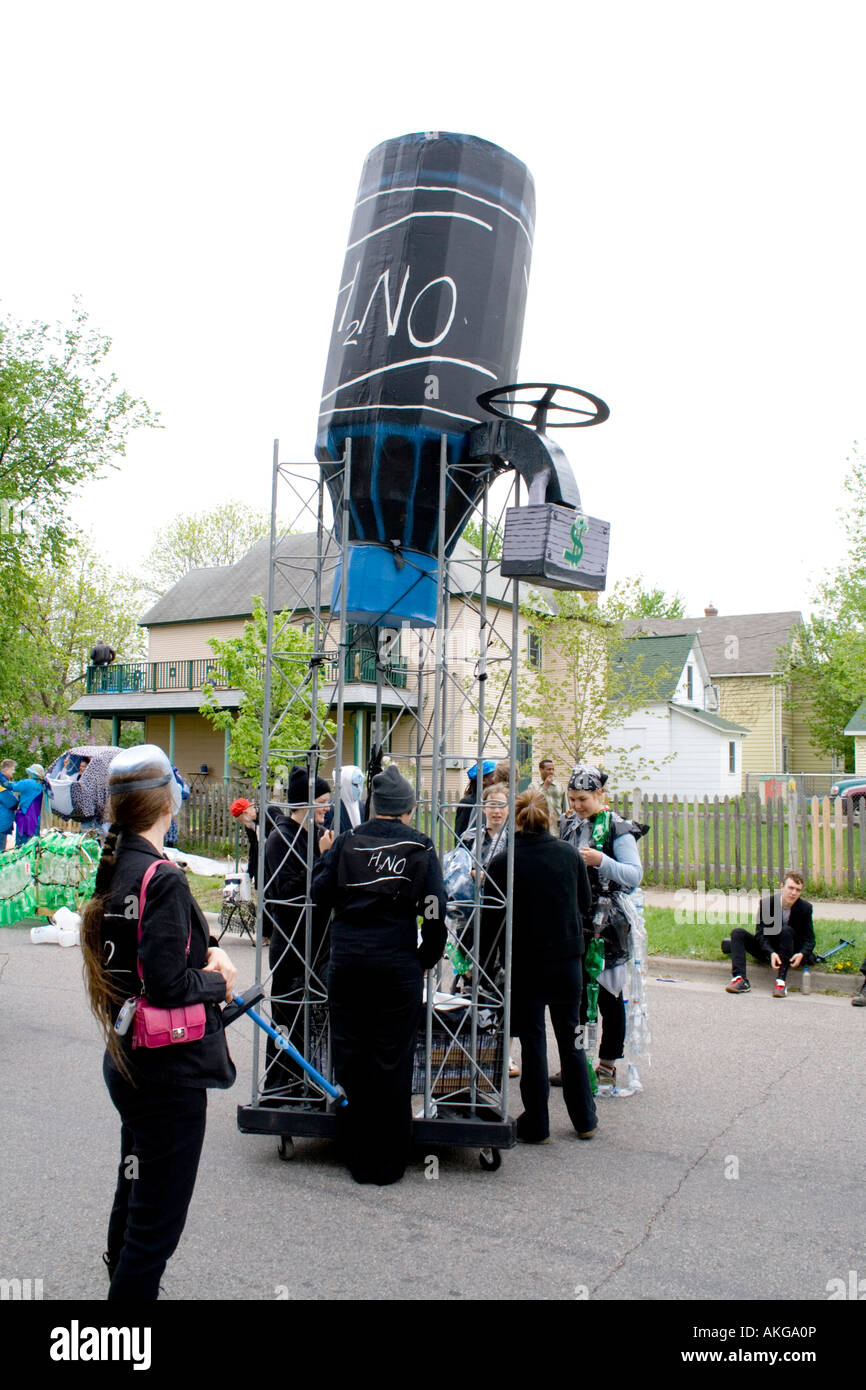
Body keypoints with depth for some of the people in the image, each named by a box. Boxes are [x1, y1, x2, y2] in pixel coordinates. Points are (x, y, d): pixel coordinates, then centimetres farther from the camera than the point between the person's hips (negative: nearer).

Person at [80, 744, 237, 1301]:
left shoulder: (115, 868, 4)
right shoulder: (162, 879, -23)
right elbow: (170, 984, -26)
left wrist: (209, 951, -2)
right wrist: (220, 983, -8)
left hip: (127, 1061, 10)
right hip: (169, 1068, -10)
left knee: (135, 1192, 29)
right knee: (158, 1216, 4)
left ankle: (126, 1284, 49)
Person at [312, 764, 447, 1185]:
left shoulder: (348, 841, 1)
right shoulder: (420, 846, -1)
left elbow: (321, 893, 5)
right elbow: (434, 910, -4)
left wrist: (325, 858, 21)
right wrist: (427, 958, 8)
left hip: (347, 957, 2)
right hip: (397, 960, -1)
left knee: (350, 1056, 11)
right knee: (392, 1062, 8)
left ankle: (358, 1160, 20)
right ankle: (389, 1163, 16)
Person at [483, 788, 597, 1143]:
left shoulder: (503, 863, -13)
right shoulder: (570, 854, -3)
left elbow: (491, 912, -7)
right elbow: (585, 903, 7)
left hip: (525, 961, -3)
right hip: (567, 958, 3)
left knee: (532, 1040, 7)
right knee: (570, 1036, 16)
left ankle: (536, 1125, 15)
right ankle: (584, 1120, 26)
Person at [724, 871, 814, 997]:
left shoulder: (805, 908, -11)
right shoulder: (766, 903, -13)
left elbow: (810, 939, -9)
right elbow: (760, 934, -16)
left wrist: (802, 954, -32)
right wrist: (771, 953, -35)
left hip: (790, 954, -1)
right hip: (767, 951, 2)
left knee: (786, 930, -31)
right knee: (737, 933, -19)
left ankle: (781, 981, -36)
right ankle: (740, 979, -33)